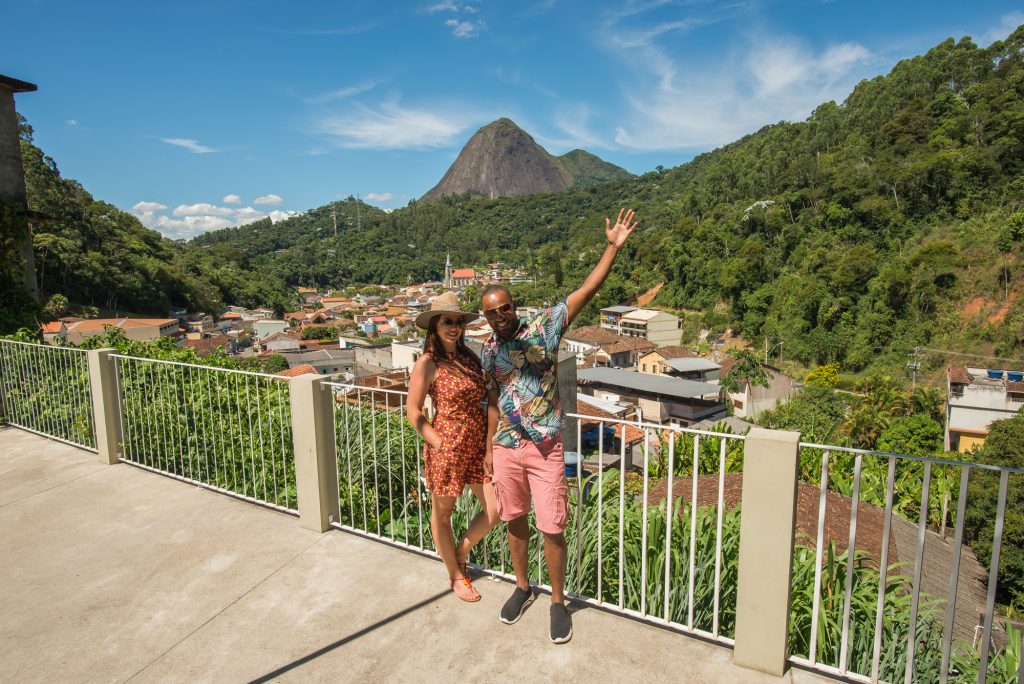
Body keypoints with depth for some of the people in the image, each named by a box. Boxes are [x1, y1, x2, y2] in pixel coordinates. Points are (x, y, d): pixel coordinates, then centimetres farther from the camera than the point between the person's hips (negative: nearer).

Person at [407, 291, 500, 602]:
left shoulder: (468, 358, 8)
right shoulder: (427, 363, -11)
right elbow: (414, 412, -9)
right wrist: (440, 445, -12)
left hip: (478, 445, 6)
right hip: (447, 447, -6)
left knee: (496, 510, 8)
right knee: (442, 512, 12)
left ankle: (460, 554, 34)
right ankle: (455, 574, 36)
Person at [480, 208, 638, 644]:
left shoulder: (543, 328, -8)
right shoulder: (488, 352, 4)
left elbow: (587, 290, -13)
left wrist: (613, 247, -21)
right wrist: (488, 450, 14)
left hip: (545, 448, -3)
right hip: (506, 449, 4)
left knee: (551, 529, 2)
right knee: (515, 522, 17)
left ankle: (558, 600, 24)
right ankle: (522, 587, 39)